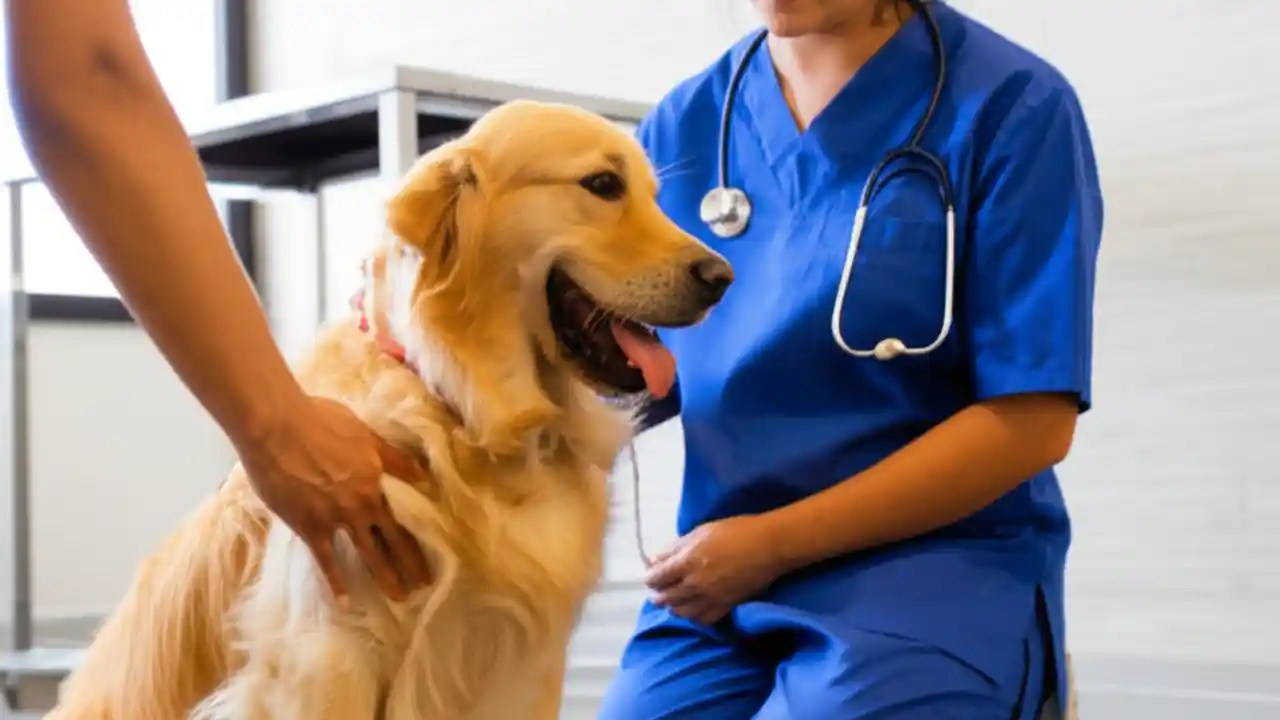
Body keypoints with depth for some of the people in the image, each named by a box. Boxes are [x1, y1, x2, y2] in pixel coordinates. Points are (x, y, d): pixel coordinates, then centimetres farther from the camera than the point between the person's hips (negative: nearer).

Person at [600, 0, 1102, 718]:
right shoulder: (684, 124, 7)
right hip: (717, 582, 4)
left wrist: (777, 540, -13)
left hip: (938, 569, -4)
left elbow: (1031, 421, -11)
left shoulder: (1010, 103, -8)